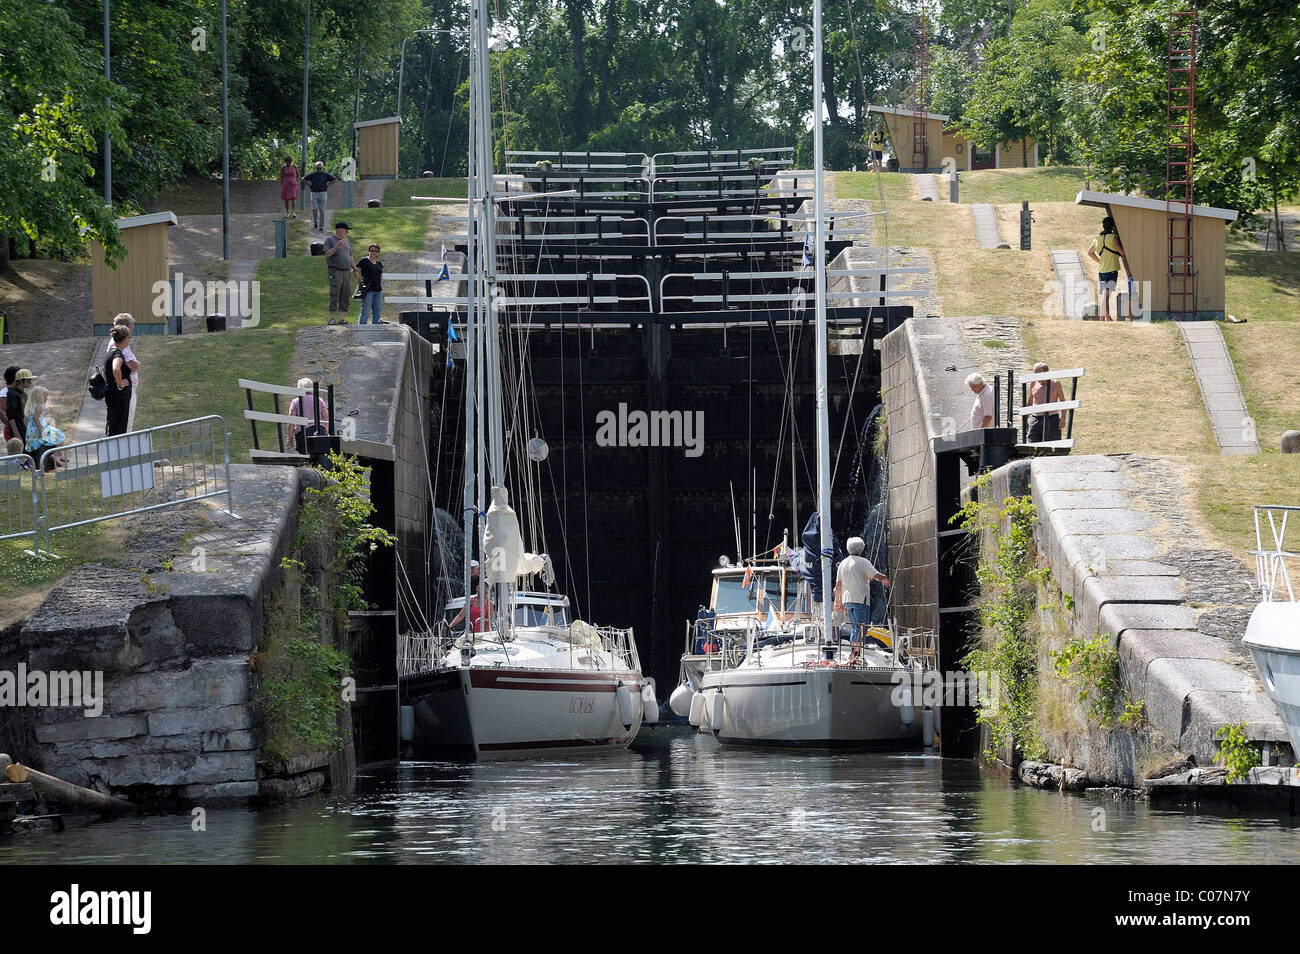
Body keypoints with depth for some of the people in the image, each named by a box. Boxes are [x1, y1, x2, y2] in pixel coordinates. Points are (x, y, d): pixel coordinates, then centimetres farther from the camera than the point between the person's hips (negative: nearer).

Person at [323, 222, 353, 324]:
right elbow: (327, 254, -12)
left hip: (346, 272, 7)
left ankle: (341, 318, 2)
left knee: (345, 296, 1)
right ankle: (331, 318, -11)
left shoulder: (345, 240, 17)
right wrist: (337, 246, -21)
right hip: (335, 272, -7)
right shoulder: (330, 240, -2)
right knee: (334, 295, -12)